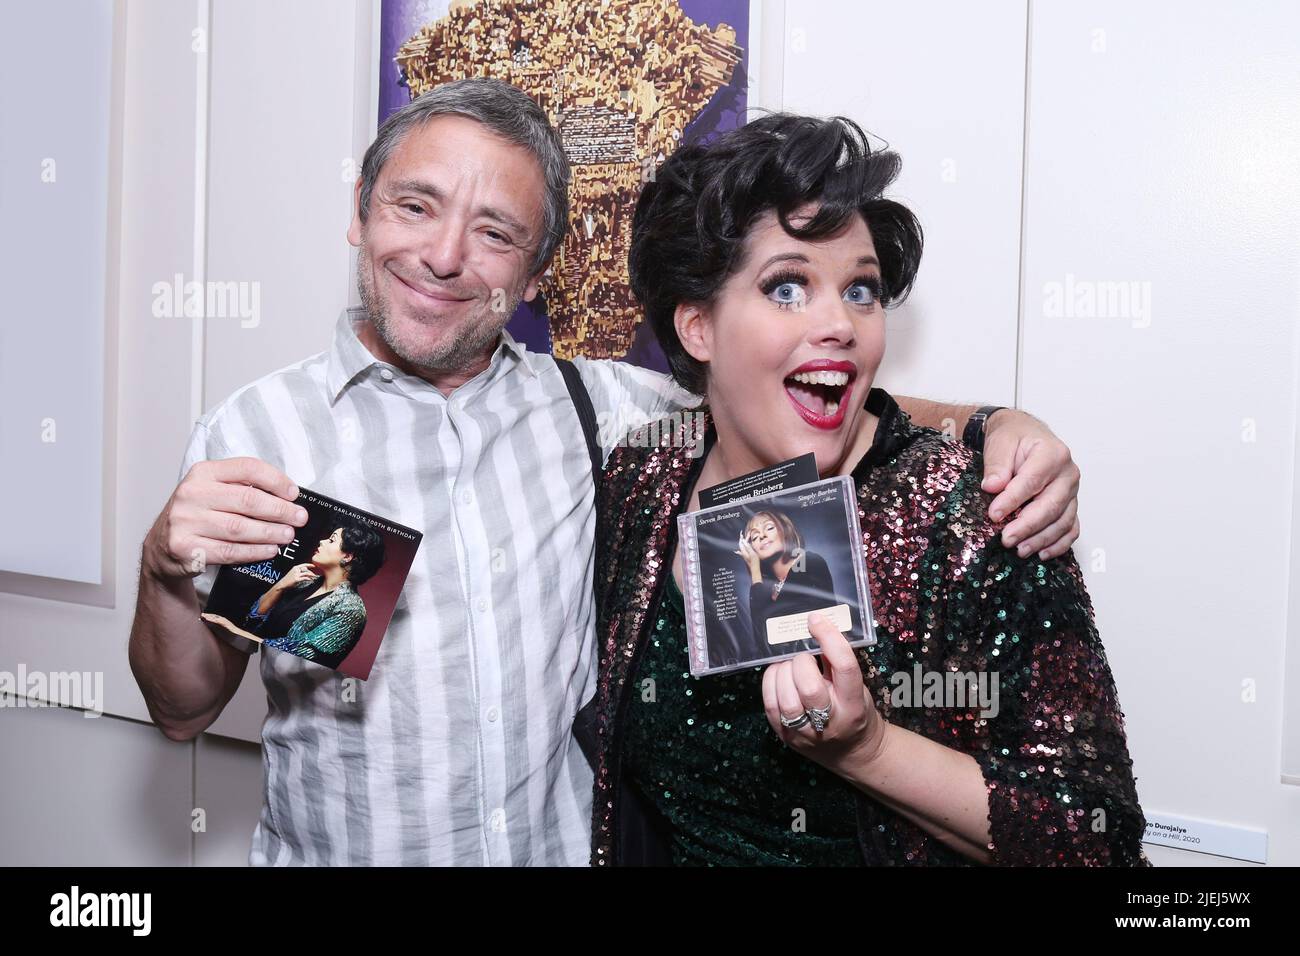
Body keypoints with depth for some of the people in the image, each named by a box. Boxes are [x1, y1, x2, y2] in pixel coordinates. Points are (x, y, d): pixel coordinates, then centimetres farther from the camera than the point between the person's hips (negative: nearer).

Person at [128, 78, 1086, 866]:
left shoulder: (594, 406, -3)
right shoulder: (253, 432, -8)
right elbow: (184, 710, -4)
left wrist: (1000, 424, -17)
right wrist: (170, 572, -24)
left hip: (571, 841, 2)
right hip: (338, 847, -1)